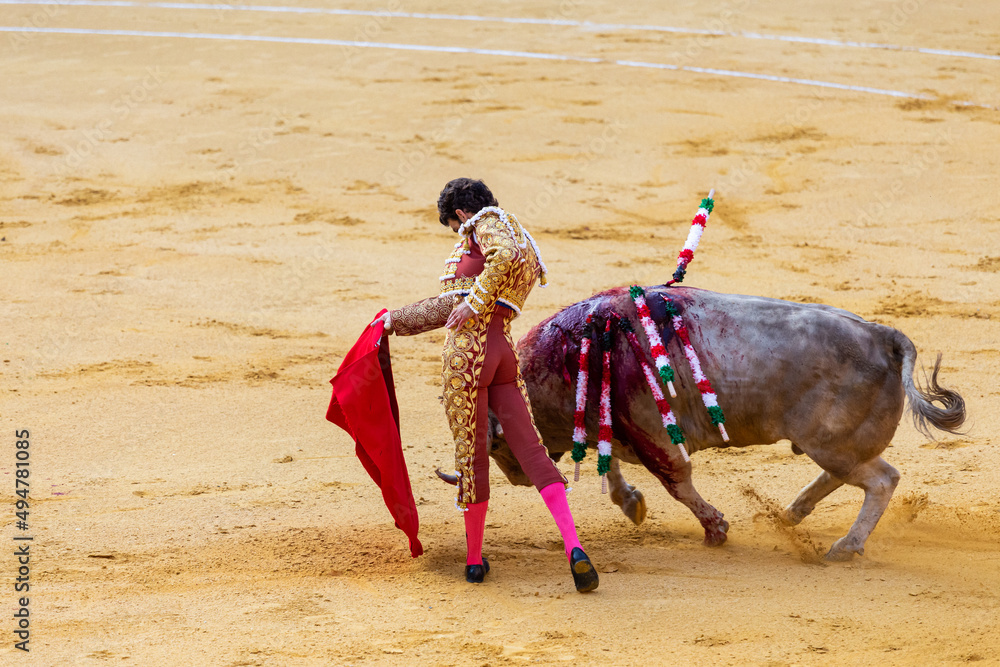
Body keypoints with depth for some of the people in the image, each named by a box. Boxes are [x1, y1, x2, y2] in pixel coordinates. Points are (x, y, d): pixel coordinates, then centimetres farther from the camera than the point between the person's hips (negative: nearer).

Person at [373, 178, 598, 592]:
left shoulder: (488, 221, 4)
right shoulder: (525, 247, 29)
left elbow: (504, 254, -23)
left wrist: (472, 302, -20)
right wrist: (397, 320, 40)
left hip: (467, 349, -7)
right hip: (503, 354, 7)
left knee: (471, 457, 4)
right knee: (532, 452, -1)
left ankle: (474, 559, 17)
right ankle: (574, 547, -16)